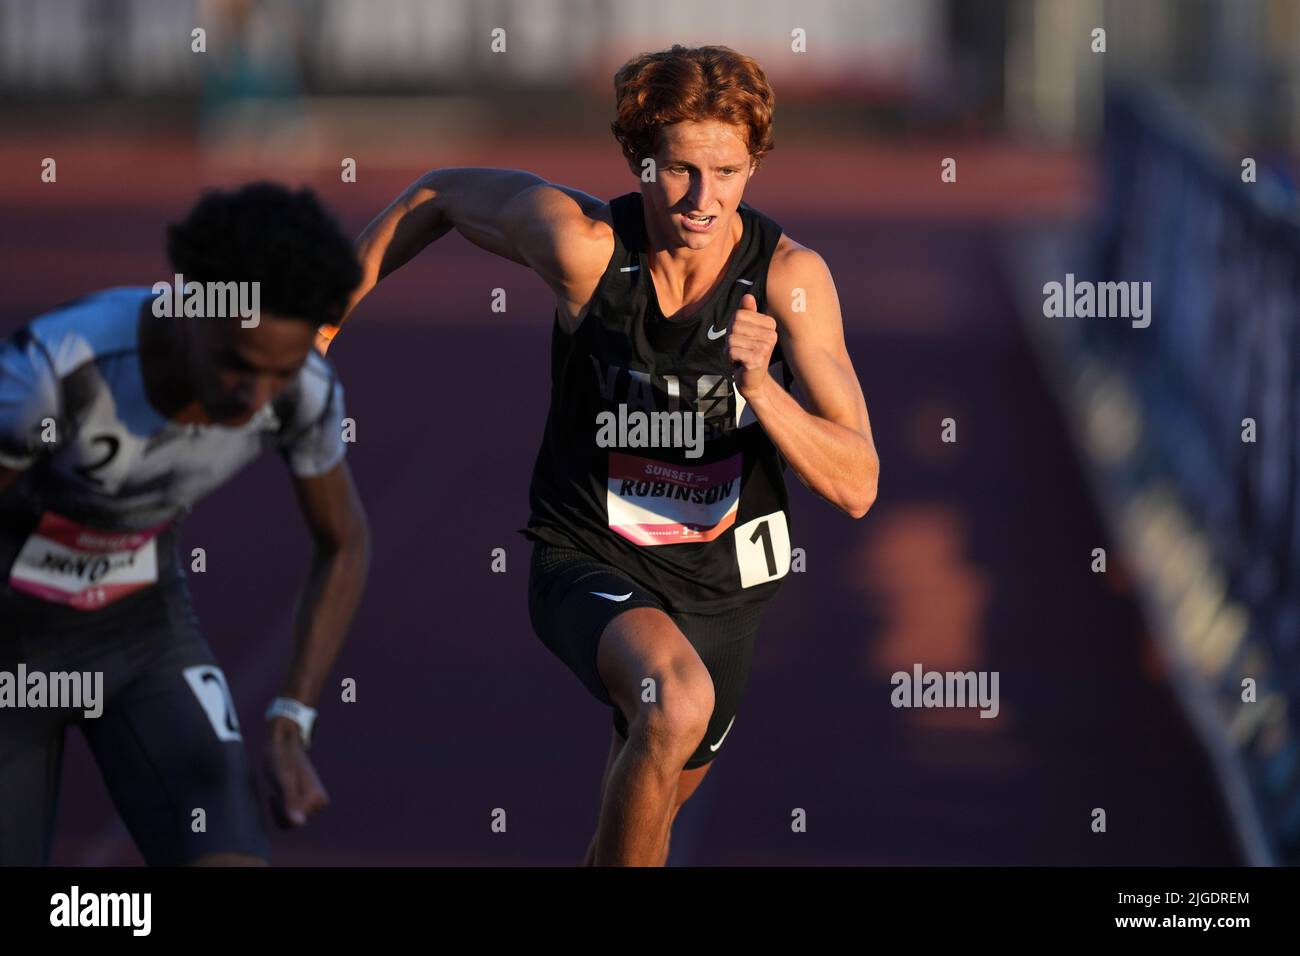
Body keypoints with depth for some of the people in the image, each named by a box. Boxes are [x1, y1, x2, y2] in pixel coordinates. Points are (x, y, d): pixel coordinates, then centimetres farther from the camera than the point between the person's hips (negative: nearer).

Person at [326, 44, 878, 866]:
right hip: (589, 563, -3)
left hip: (720, 588, 3)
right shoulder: (582, 243, -21)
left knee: (647, 811, 23)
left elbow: (856, 488, -22)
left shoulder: (791, 277, -19)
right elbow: (440, 196, 0)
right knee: (677, 701, -36)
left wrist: (761, 390, -38)